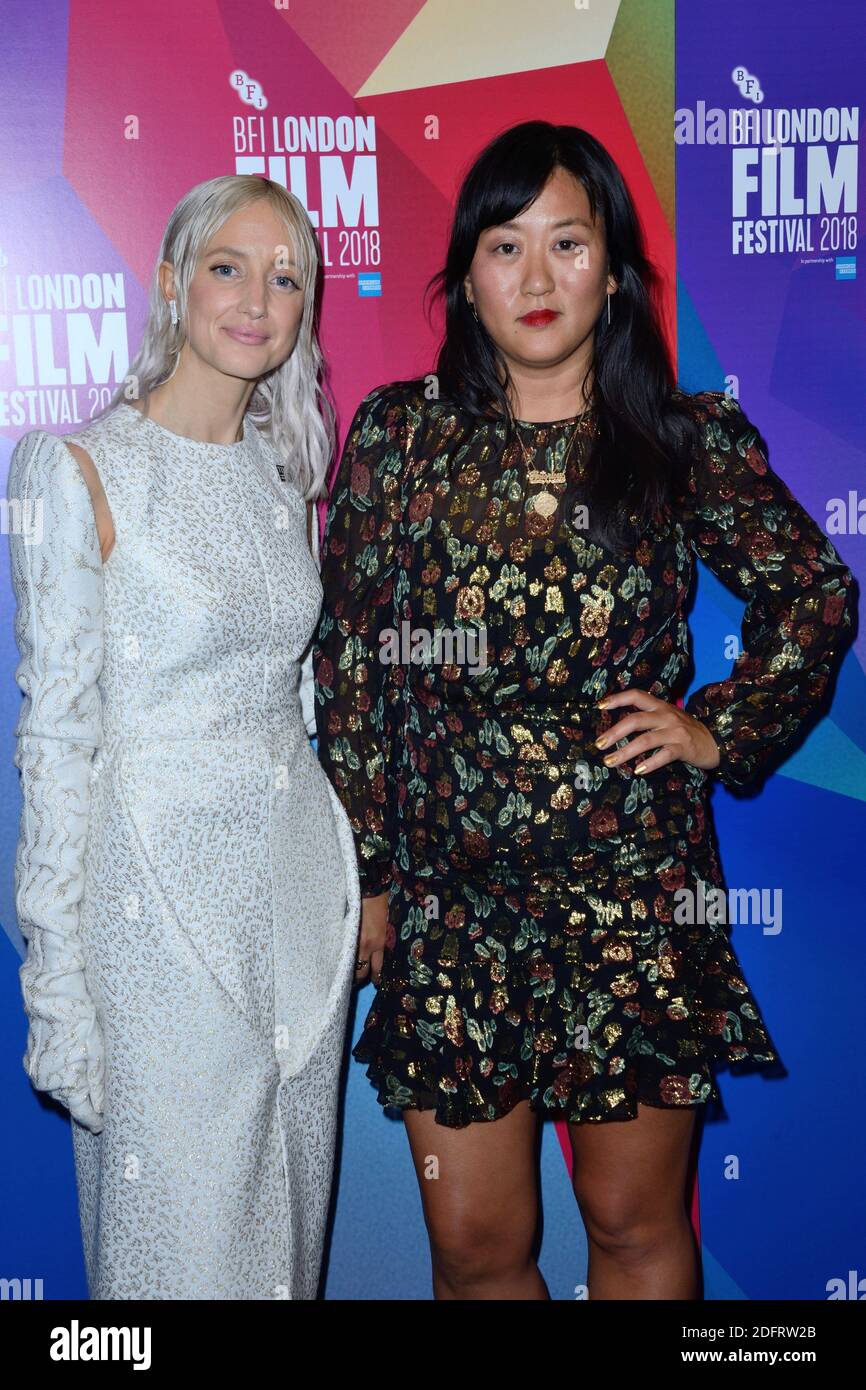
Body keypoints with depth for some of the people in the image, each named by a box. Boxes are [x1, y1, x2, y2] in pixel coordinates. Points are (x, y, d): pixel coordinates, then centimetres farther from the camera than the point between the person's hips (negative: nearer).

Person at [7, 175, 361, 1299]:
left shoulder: (281, 470, 7)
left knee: (290, 1208, 18)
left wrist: (348, 886, 14)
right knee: (183, 1233, 6)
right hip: (162, 889, -6)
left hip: (297, 879, 6)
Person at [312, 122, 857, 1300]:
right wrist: (364, 871, 3)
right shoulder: (398, 435, 1)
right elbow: (349, 662, 4)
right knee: (475, 1243, 10)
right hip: (453, 903, 1)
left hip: (638, 900, 0)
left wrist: (721, 730, 1)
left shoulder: (690, 442, -1)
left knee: (636, 1222, 14)